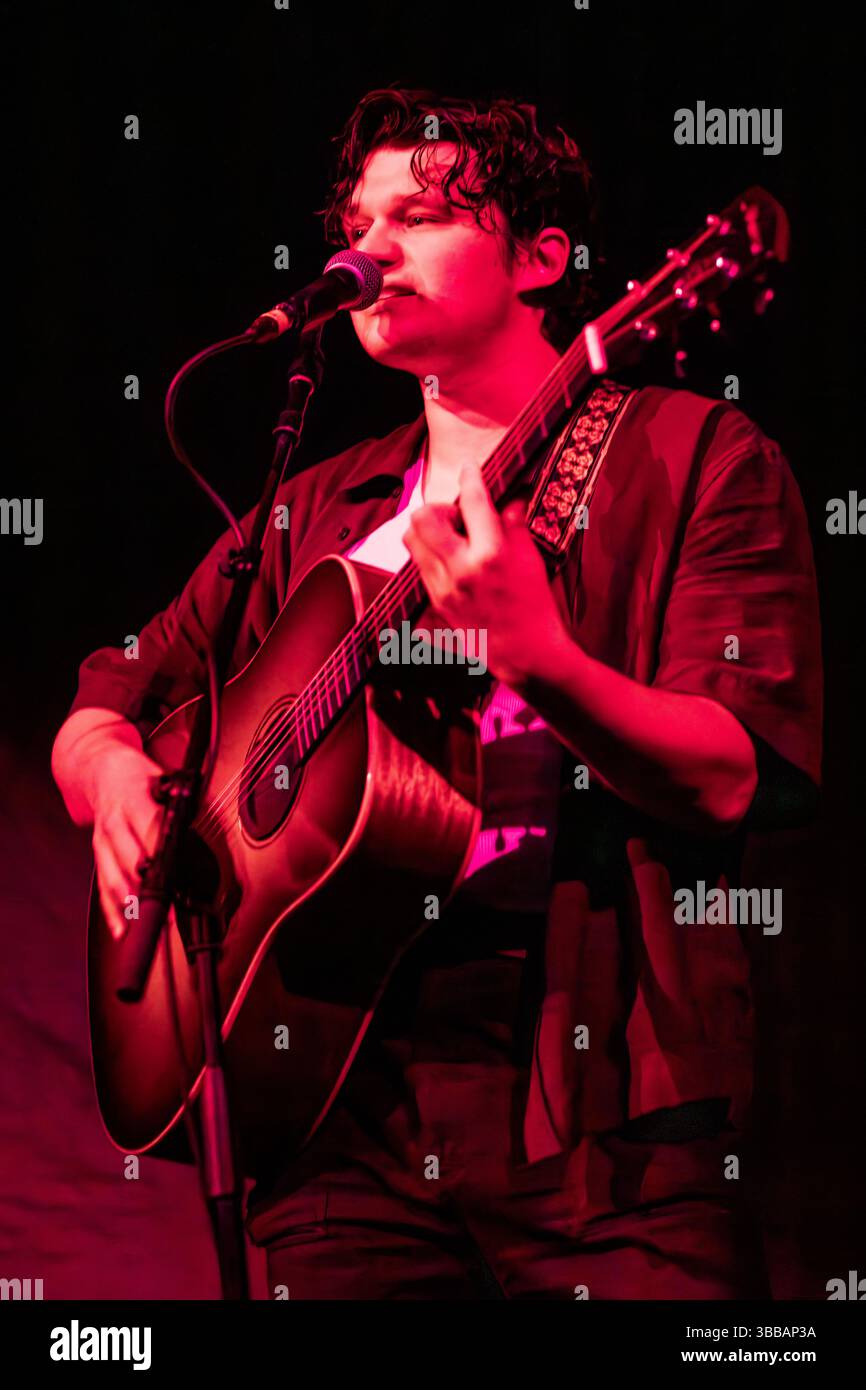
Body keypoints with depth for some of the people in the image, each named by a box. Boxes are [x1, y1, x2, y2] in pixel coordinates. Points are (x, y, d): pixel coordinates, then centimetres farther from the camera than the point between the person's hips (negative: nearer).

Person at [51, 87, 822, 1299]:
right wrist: (114, 770, -2)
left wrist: (540, 661, -26)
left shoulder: (690, 460, 2)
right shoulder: (317, 510, 17)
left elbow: (741, 780, -10)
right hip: (347, 1113, 4)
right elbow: (101, 709, 21)